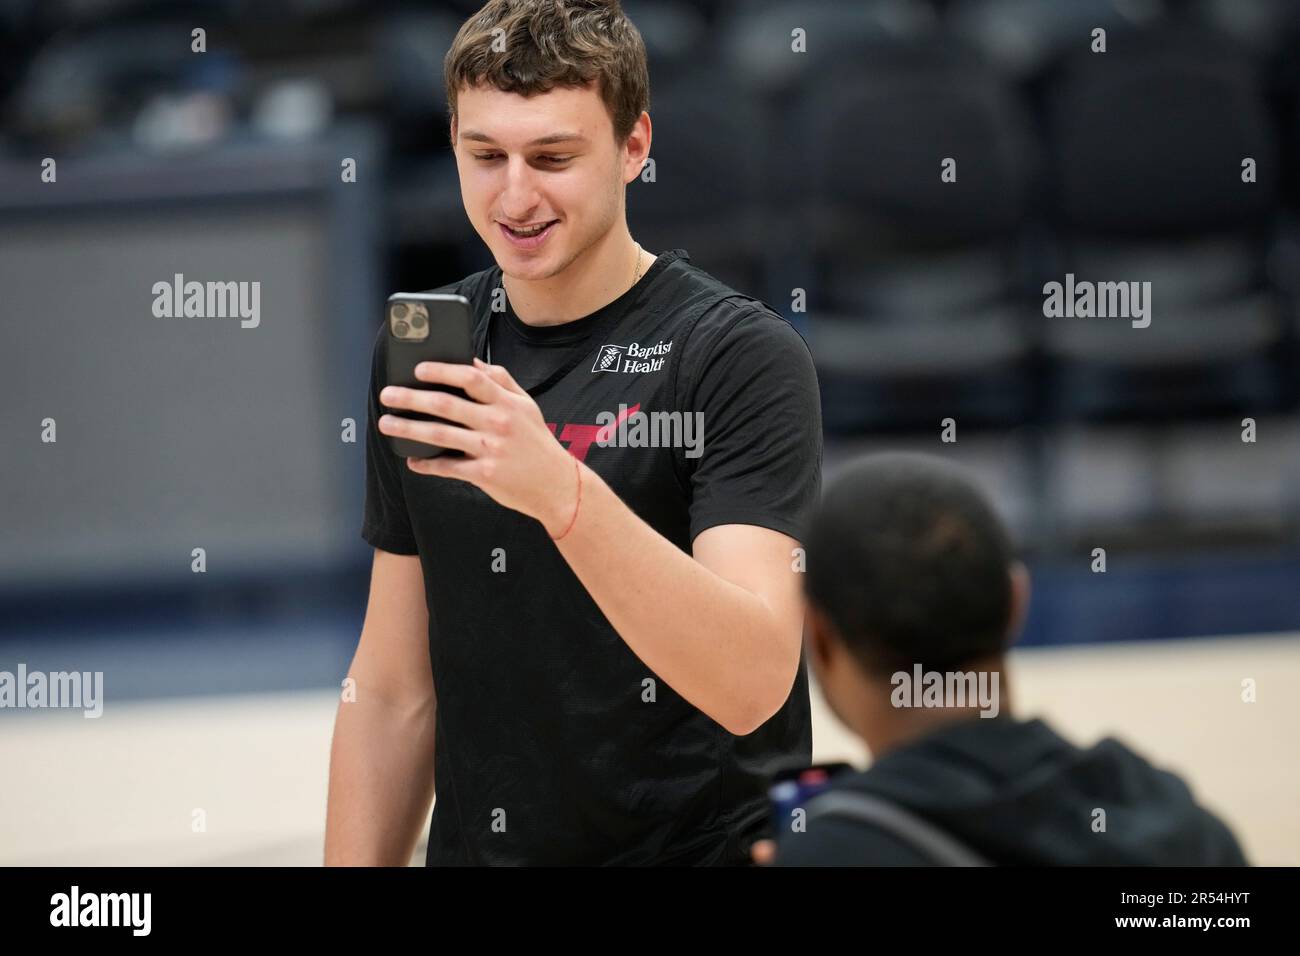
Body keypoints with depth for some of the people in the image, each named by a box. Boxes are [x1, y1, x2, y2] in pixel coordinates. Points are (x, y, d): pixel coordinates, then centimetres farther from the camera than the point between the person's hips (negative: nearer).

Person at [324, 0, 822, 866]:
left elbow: (751, 683, -26)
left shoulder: (741, 354, -14)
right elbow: (393, 692, 8)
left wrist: (563, 493, -37)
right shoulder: (422, 352, 3)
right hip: (472, 844, 5)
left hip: (701, 844, -5)